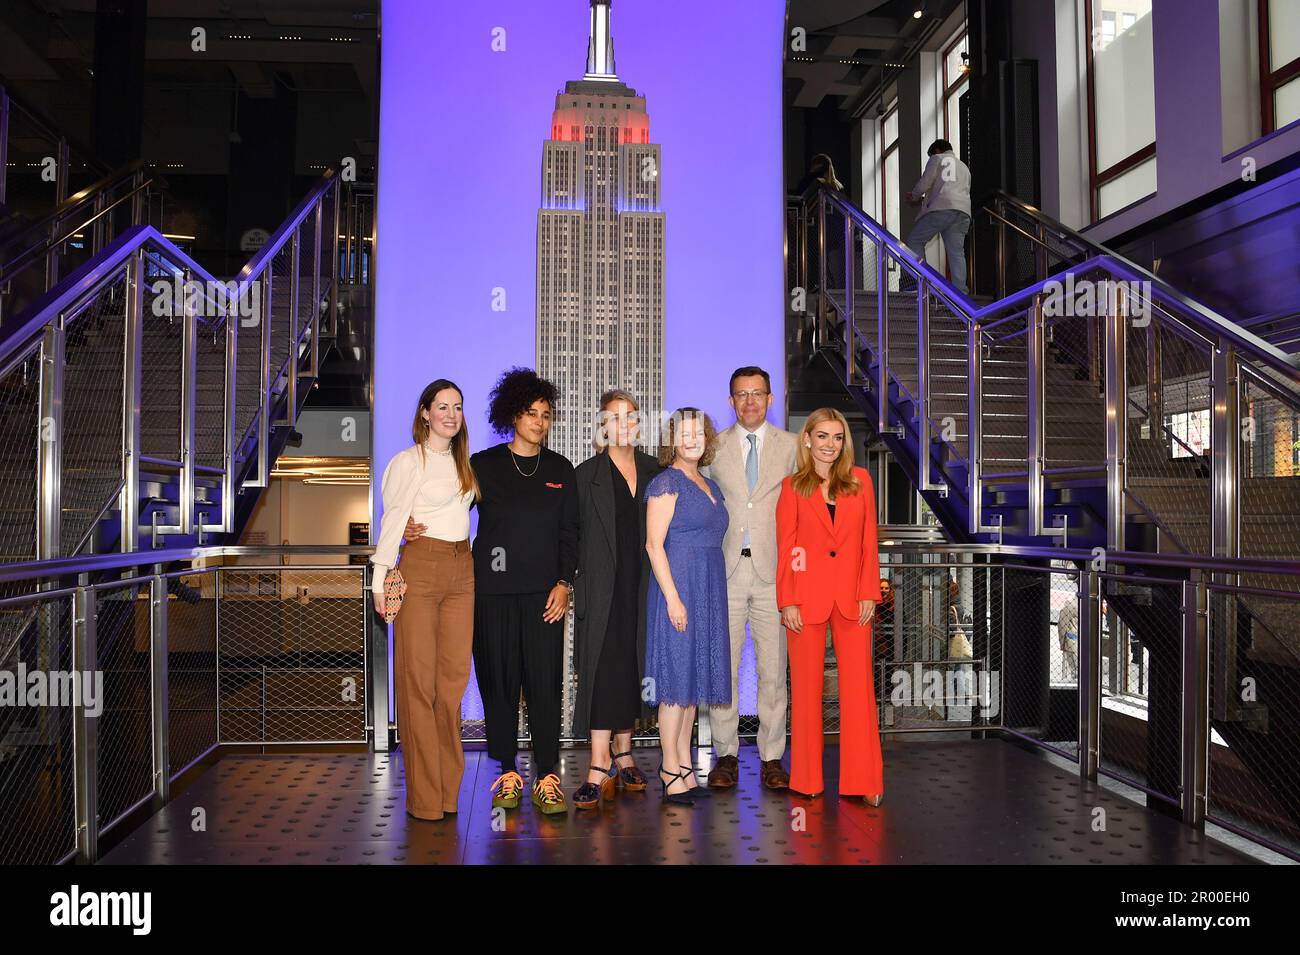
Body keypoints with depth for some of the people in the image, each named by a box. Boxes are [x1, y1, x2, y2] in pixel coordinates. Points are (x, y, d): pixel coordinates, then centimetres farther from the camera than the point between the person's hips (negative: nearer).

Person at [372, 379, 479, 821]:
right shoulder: (408, 461, -1)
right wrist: (381, 580, -11)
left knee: (453, 677, 5)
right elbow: (391, 521, -5)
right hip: (420, 569, -6)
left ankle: (447, 786, 13)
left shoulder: (464, 464, 17)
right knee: (418, 680, -4)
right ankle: (423, 794, 2)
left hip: (461, 572, 6)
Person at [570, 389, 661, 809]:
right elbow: (575, 535, -1)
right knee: (604, 669, -9)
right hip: (602, 589, -4)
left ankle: (622, 753, 22)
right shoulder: (586, 474, 0)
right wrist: (576, 583, -7)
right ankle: (601, 765, -8)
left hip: (641, 586, 4)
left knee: (631, 668, 10)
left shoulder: (653, 471, 10)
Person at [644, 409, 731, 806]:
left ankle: (684, 764, 18)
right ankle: (671, 767, 4)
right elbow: (654, 544, -14)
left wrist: (712, 593, 12)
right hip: (679, 585, -8)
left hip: (708, 590, 8)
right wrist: (673, 597, -20)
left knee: (695, 675, 10)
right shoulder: (667, 482, -8)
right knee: (677, 675, -5)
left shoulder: (710, 486, 16)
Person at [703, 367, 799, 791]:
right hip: (725, 569, 1)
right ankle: (726, 754, 13)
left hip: (773, 569, -1)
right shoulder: (714, 447, 10)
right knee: (722, 667, 2)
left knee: (773, 668, 2)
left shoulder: (791, 446, 8)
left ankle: (771, 756, 12)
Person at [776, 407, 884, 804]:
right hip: (807, 597, -1)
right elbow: (785, 548, 0)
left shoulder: (860, 480, 7)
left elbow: (869, 541, 5)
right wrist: (788, 601, -6)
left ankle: (863, 780, 10)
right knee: (807, 688, 5)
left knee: (858, 687, 1)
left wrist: (869, 593, -2)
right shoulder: (793, 486, 3)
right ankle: (808, 779, 16)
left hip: (852, 597, 1)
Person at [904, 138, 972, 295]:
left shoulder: (937, 159, 15)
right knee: (956, 252, 0)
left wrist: (915, 197, 22)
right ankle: (960, 292, -12)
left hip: (941, 208, -6)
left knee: (914, 240, 2)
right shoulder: (964, 167, 36)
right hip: (963, 211, 6)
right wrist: (923, 200, 37)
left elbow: (925, 182, 1)